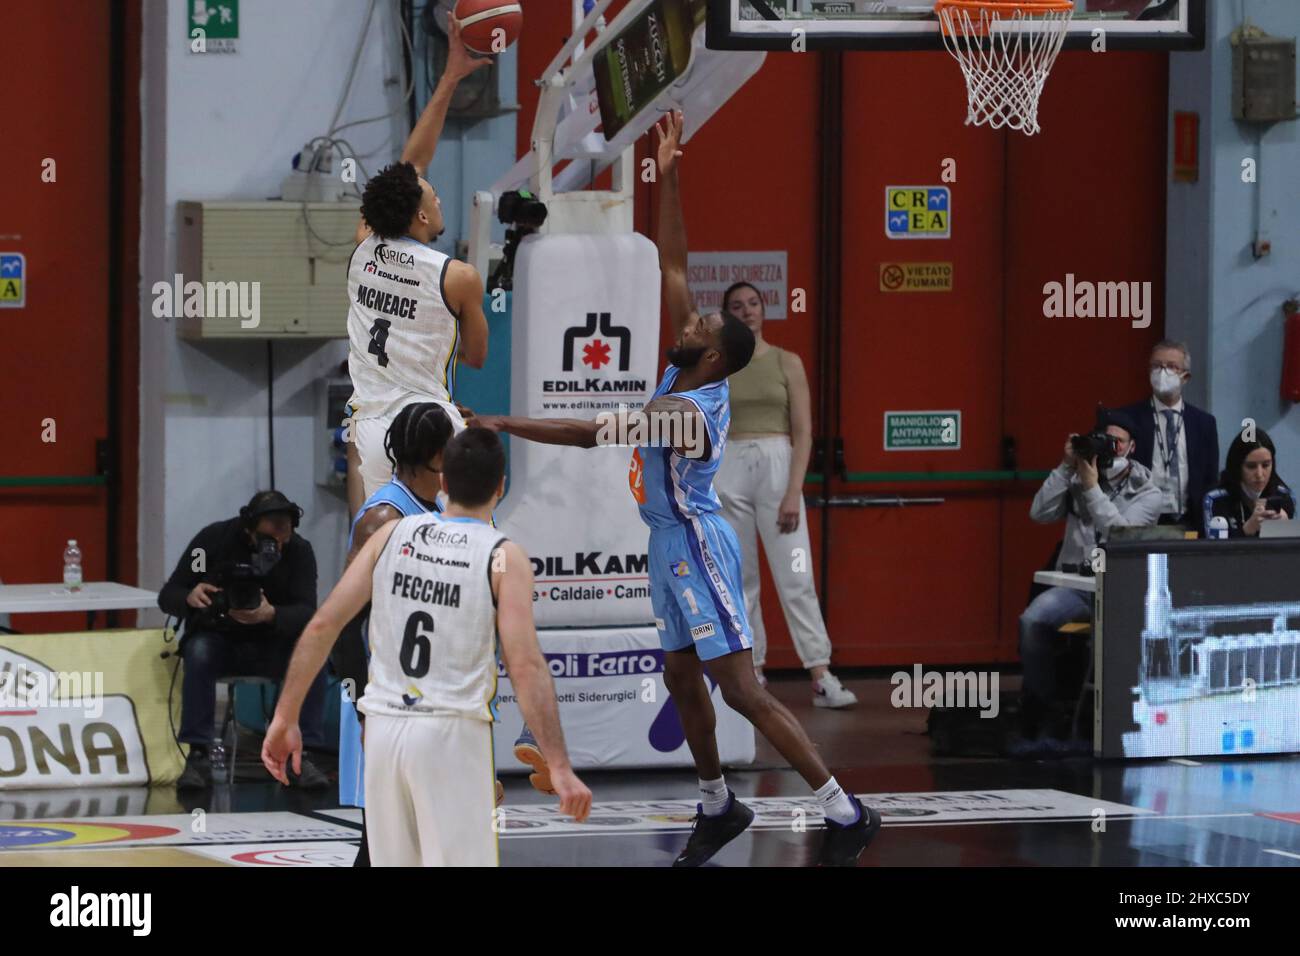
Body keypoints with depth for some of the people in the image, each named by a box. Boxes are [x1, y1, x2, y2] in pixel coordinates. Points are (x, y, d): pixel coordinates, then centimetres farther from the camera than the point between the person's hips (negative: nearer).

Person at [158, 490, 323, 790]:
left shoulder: (299, 550, -11)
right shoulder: (215, 539, -13)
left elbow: (307, 613, -20)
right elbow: (167, 596, -11)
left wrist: (271, 615, -42)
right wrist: (190, 597, -35)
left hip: (271, 646, 1)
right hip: (217, 639, -1)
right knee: (199, 653, -34)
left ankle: (301, 756, -23)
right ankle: (198, 756, -31)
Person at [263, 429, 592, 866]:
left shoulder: (393, 534, 7)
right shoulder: (503, 556, -4)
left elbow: (323, 625, 3)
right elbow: (526, 666, -13)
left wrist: (285, 719, 7)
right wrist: (559, 767, -14)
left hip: (384, 730, 4)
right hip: (452, 733, -4)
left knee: (394, 863, 15)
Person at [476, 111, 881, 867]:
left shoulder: (688, 409, -24)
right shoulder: (687, 378, 0)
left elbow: (591, 433, -27)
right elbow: (674, 269, 3)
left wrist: (499, 424, -23)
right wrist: (668, 181, -1)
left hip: (697, 548, -10)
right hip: (676, 546, 10)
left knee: (742, 690, -11)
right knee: (681, 678, 17)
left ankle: (847, 813, -11)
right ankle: (719, 808, 31)